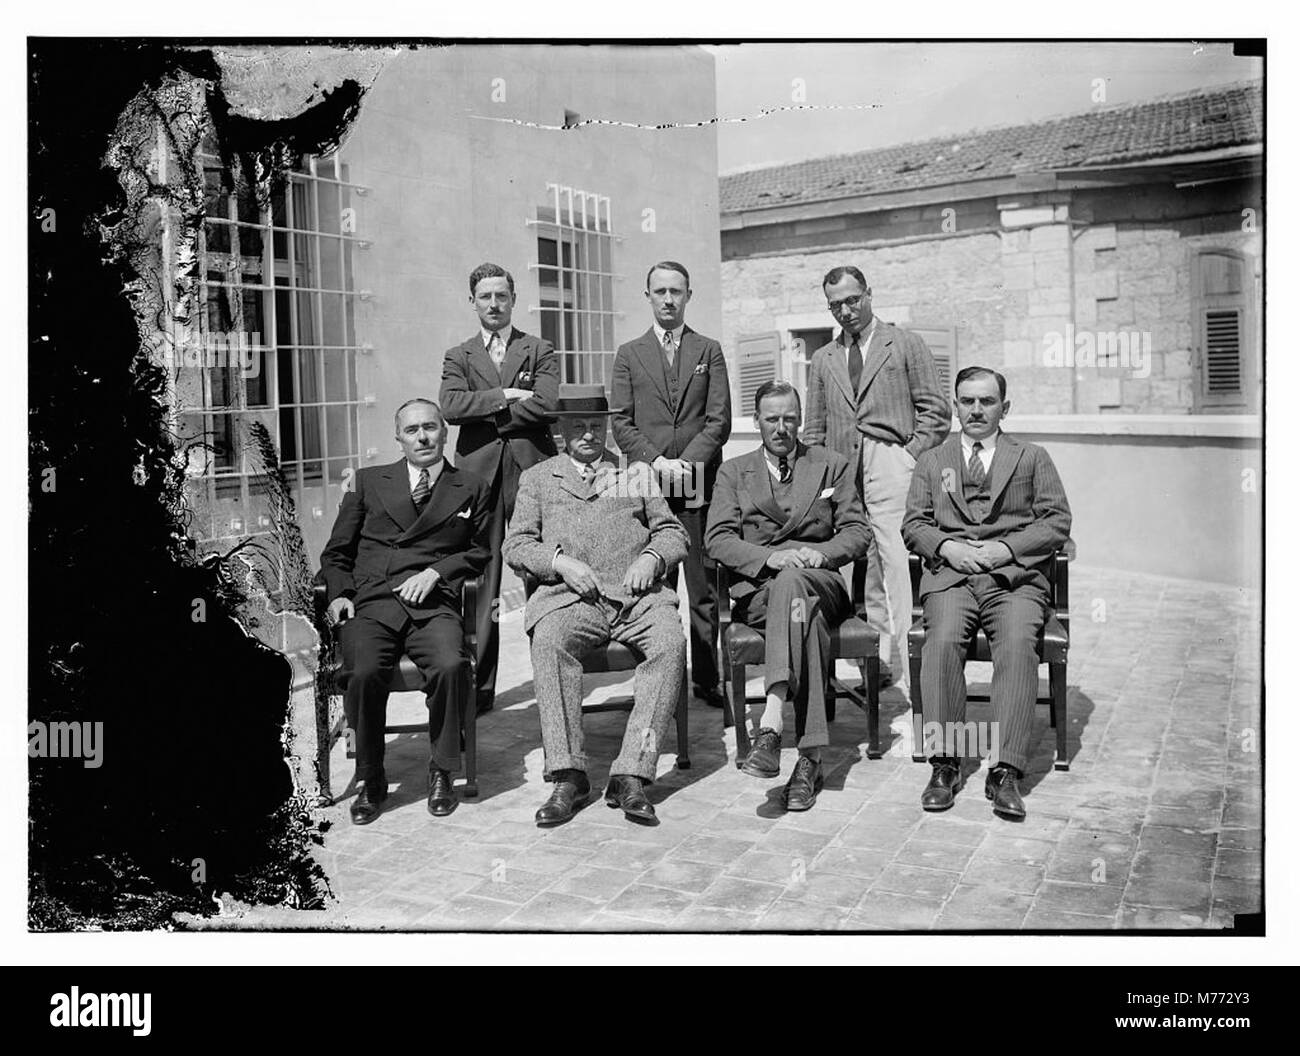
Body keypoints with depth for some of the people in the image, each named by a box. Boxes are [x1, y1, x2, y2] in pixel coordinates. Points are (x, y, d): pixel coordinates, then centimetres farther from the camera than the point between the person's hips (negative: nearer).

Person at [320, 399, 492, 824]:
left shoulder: (471, 489, 19)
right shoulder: (368, 482, 20)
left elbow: (481, 551, 13)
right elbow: (336, 553, 21)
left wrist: (436, 570, -3)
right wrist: (339, 594, 2)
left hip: (435, 605, 0)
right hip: (370, 602, 1)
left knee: (451, 666, -31)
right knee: (363, 673, -29)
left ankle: (442, 773, -8)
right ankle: (370, 780, -6)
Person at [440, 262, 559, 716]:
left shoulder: (540, 351, 12)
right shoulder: (458, 357, 17)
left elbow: (543, 406, -5)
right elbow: (451, 407, -2)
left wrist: (485, 410, -3)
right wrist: (505, 396, -7)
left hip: (532, 471, -1)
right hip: (479, 473, 1)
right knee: (480, 581, -2)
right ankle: (479, 684, 3)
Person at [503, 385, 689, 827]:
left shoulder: (637, 475, 24)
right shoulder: (537, 478, 21)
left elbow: (673, 532, 20)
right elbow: (516, 545, 11)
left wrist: (651, 557, -3)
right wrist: (559, 562, -8)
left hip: (636, 595, 1)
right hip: (569, 594, -1)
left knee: (671, 641, -31)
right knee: (549, 641, -34)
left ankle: (631, 775, -30)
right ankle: (568, 776, -28)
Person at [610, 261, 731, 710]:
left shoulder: (709, 351, 13)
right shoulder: (629, 354, 12)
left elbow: (720, 420, 4)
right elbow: (621, 423, 6)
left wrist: (687, 462, -9)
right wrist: (656, 462, -8)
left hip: (700, 482, 0)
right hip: (648, 483, 0)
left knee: (704, 585, 0)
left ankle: (706, 678, 7)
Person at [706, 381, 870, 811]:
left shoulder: (833, 466, 18)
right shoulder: (733, 472, 16)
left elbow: (857, 531, 9)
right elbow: (717, 538, 3)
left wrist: (820, 554, -13)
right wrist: (769, 556, -16)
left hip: (820, 581, 0)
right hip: (757, 588, 0)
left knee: (790, 581, -38)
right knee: (807, 616, -36)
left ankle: (771, 724, -51)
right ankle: (810, 756, -43)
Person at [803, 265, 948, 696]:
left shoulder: (905, 345, 10)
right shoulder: (822, 359, 21)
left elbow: (935, 410, 6)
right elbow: (814, 428, 21)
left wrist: (910, 455, -6)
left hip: (890, 465, -4)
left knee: (898, 562, -14)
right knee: (863, 568, 2)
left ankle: (910, 668, -12)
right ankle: (880, 661, 8)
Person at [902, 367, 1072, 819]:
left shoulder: (1033, 458, 19)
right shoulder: (932, 462, 23)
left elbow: (1057, 522, 8)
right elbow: (913, 524, 13)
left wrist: (1004, 548, -8)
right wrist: (947, 546, -8)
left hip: (1015, 576, -1)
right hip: (950, 574, 1)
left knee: (1018, 645, -30)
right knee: (943, 641, -29)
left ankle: (1006, 771, -29)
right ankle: (944, 763, -23)